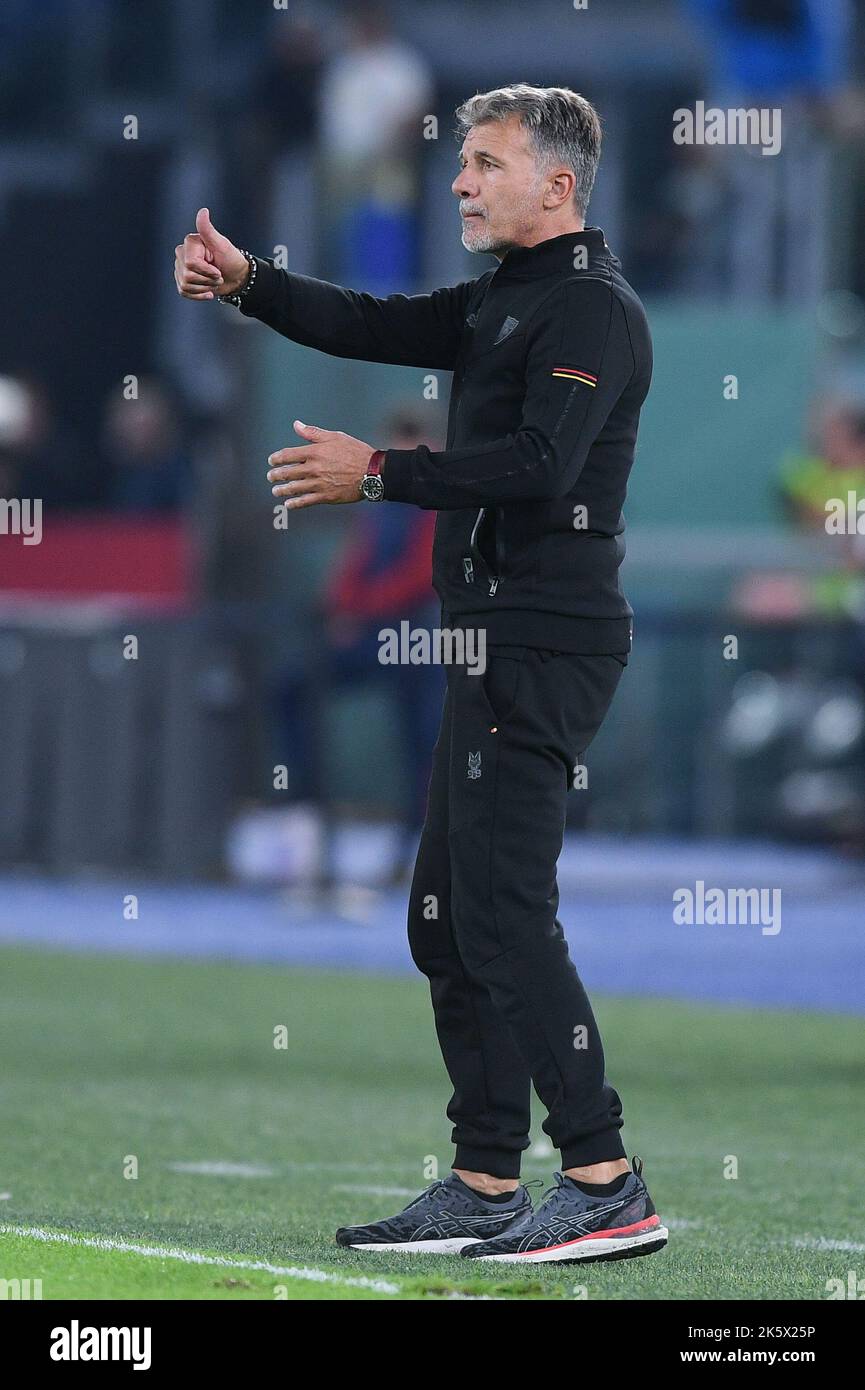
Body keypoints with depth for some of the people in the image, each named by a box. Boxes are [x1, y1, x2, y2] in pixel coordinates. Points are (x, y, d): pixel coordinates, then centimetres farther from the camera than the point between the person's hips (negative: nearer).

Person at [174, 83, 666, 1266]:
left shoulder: (593, 312, -12)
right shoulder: (503, 301, 19)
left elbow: (540, 461, -24)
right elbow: (378, 327, 17)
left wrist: (379, 475, -21)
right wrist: (245, 282, 4)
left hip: (544, 645, -10)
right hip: (494, 640, 10)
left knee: (502, 911, -15)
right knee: (448, 916, 11)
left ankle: (607, 1187, -15)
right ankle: (486, 1188, 15)